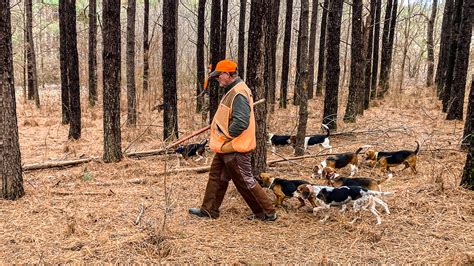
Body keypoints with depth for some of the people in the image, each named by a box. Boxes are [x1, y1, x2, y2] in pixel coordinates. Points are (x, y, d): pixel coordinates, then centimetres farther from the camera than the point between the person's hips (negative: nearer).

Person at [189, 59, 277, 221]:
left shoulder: (239, 94, -22)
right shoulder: (232, 91, 11)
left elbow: (240, 122, -30)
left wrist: (226, 135, -18)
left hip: (235, 149, -10)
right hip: (226, 147, 10)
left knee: (245, 182, 1)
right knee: (216, 176, 17)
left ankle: (268, 212, 14)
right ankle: (209, 210, 30)